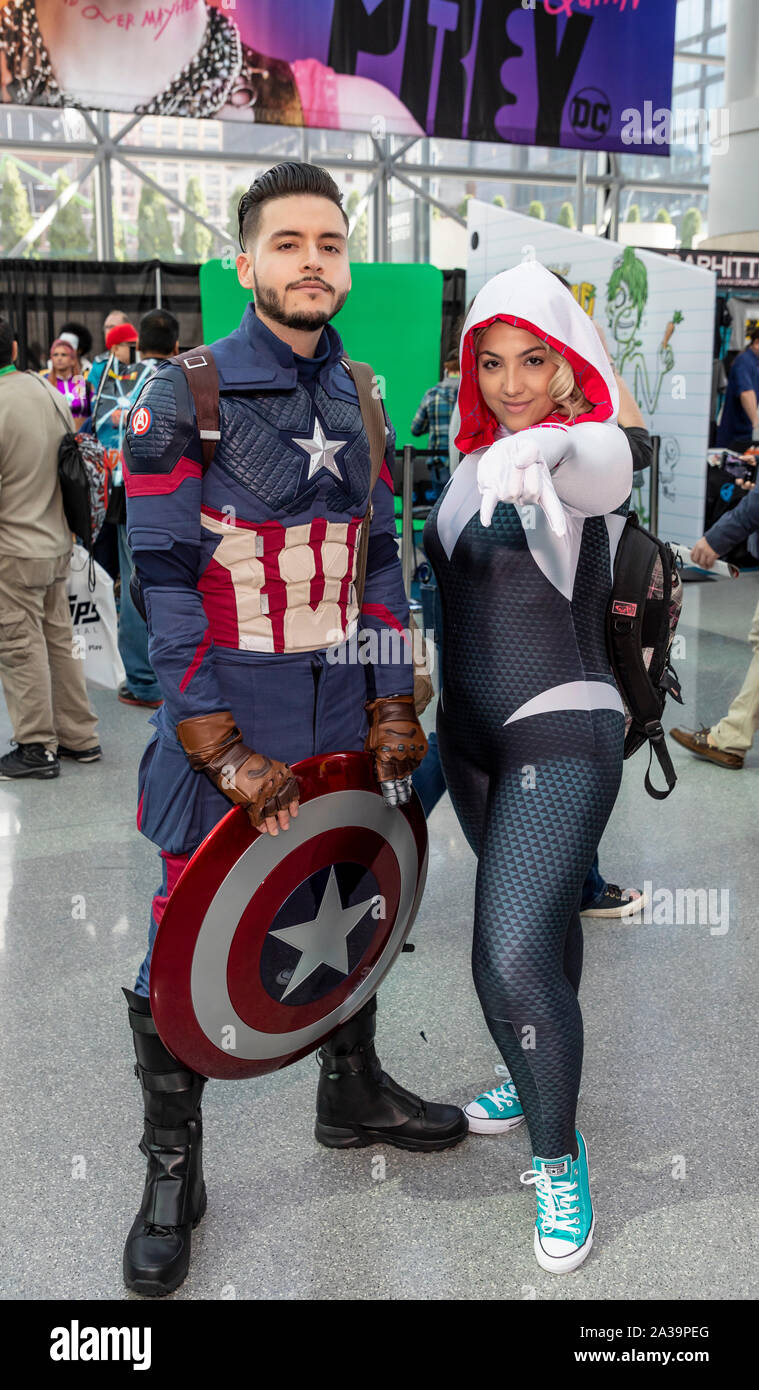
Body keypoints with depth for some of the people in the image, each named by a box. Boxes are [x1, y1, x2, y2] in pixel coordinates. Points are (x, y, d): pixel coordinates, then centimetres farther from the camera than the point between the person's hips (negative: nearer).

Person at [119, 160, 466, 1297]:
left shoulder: (361, 404, 9)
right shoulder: (183, 400, -8)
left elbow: (380, 565, 12)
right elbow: (164, 584, -13)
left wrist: (394, 709, 5)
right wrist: (223, 751, -17)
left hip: (346, 727, 5)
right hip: (225, 732, -5)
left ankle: (353, 1091, 40)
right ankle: (172, 1171, 21)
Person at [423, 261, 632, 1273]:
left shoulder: (597, 450, -14)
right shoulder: (473, 464, 7)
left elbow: (582, 463, -40)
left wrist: (535, 448, -62)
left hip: (562, 736, -7)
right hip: (469, 733, 7)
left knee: (513, 955, -15)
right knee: (541, 913, 24)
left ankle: (559, 1156, 9)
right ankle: (539, 1077, 45)